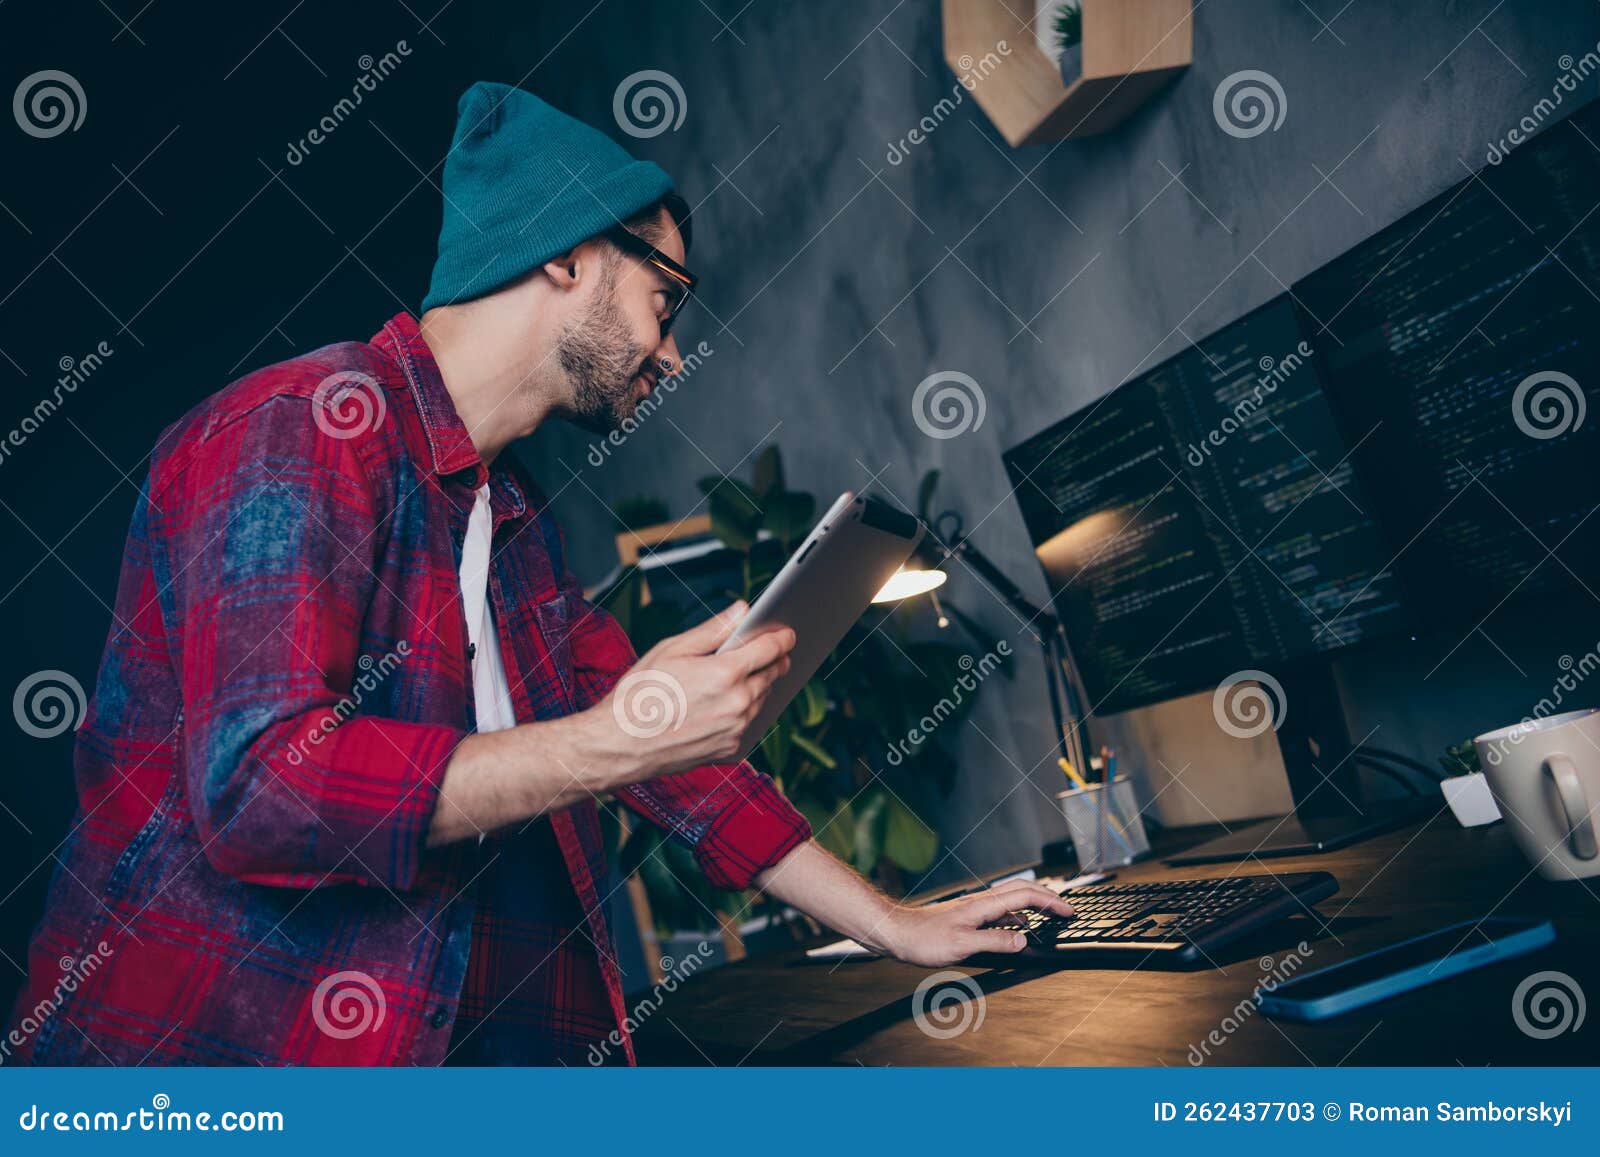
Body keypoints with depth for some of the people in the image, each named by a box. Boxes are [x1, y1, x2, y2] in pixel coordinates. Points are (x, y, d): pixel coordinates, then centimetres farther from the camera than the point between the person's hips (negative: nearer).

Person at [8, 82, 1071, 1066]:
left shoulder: (518, 521, 15)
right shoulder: (299, 428, -14)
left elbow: (663, 744, 16)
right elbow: (257, 787, -25)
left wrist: (895, 929, 13)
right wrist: (612, 744, -24)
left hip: (441, 1038, 7)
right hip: (197, 1040, -7)